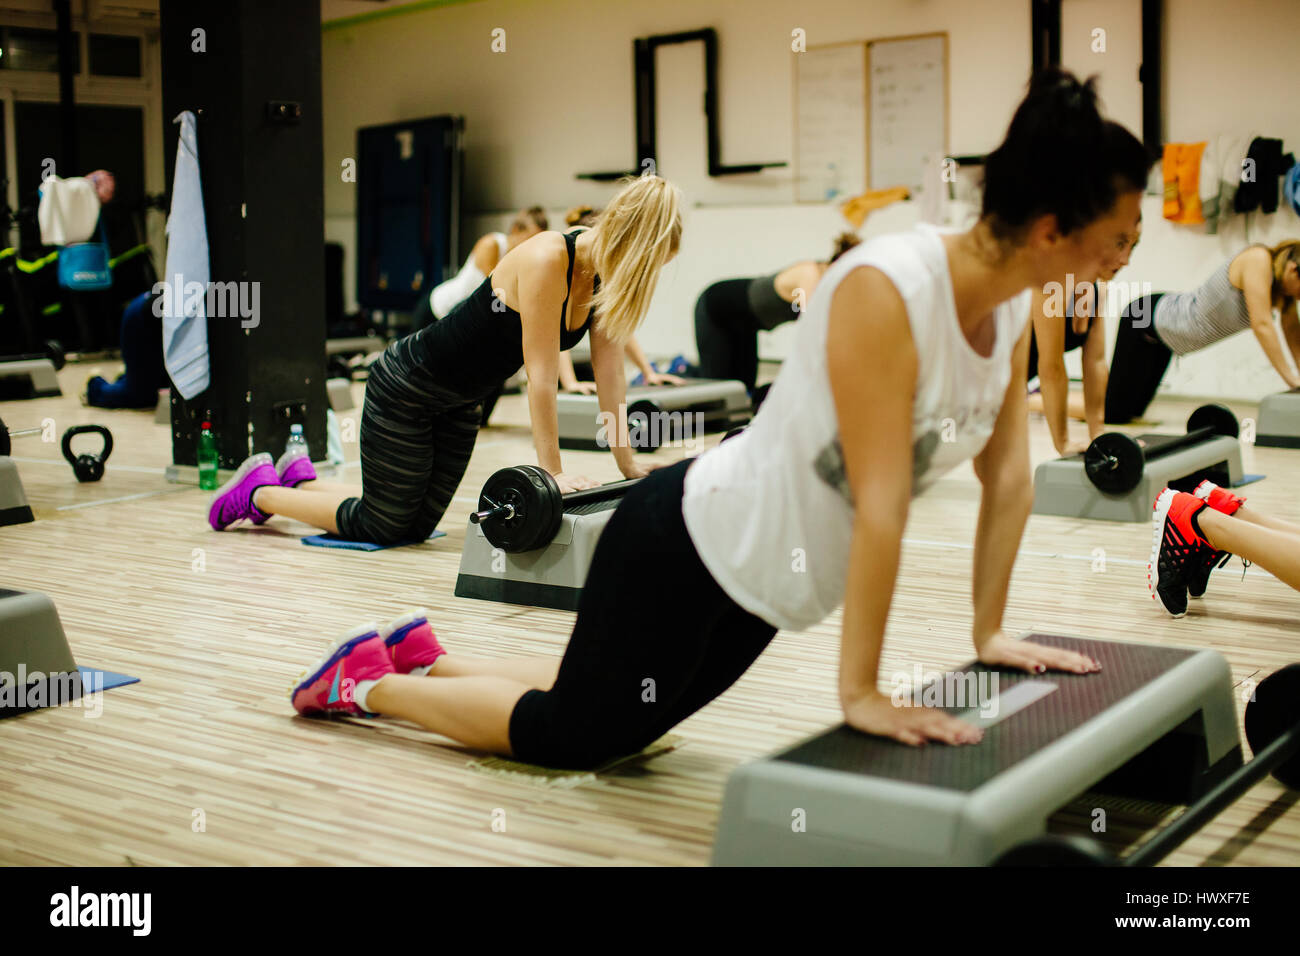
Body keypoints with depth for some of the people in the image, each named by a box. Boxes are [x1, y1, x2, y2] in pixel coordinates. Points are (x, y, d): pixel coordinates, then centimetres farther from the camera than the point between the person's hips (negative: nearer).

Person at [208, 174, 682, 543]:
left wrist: (628, 464, -5)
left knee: (414, 528, 13)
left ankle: (299, 477, 33)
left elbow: (609, 373, -3)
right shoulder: (547, 260, -31)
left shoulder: (607, 276, -7)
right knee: (380, 527, 0)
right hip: (407, 387, -9)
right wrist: (552, 472, -28)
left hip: (459, 402, 9)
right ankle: (260, 490, 20)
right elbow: (541, 374, -31)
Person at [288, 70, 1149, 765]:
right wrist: (860, 692, -31)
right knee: (566, 736, 8)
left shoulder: (1015, 307, -4)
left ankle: (425, 656, 40)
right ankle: (367, 682, 28)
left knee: (613, 725, 23)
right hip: (694, 545, -9)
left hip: (762, 584, 9)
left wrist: (990, 632, 5)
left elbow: (1010, 476, 4)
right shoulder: (886, 289, -31)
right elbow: (879, 504, -33)